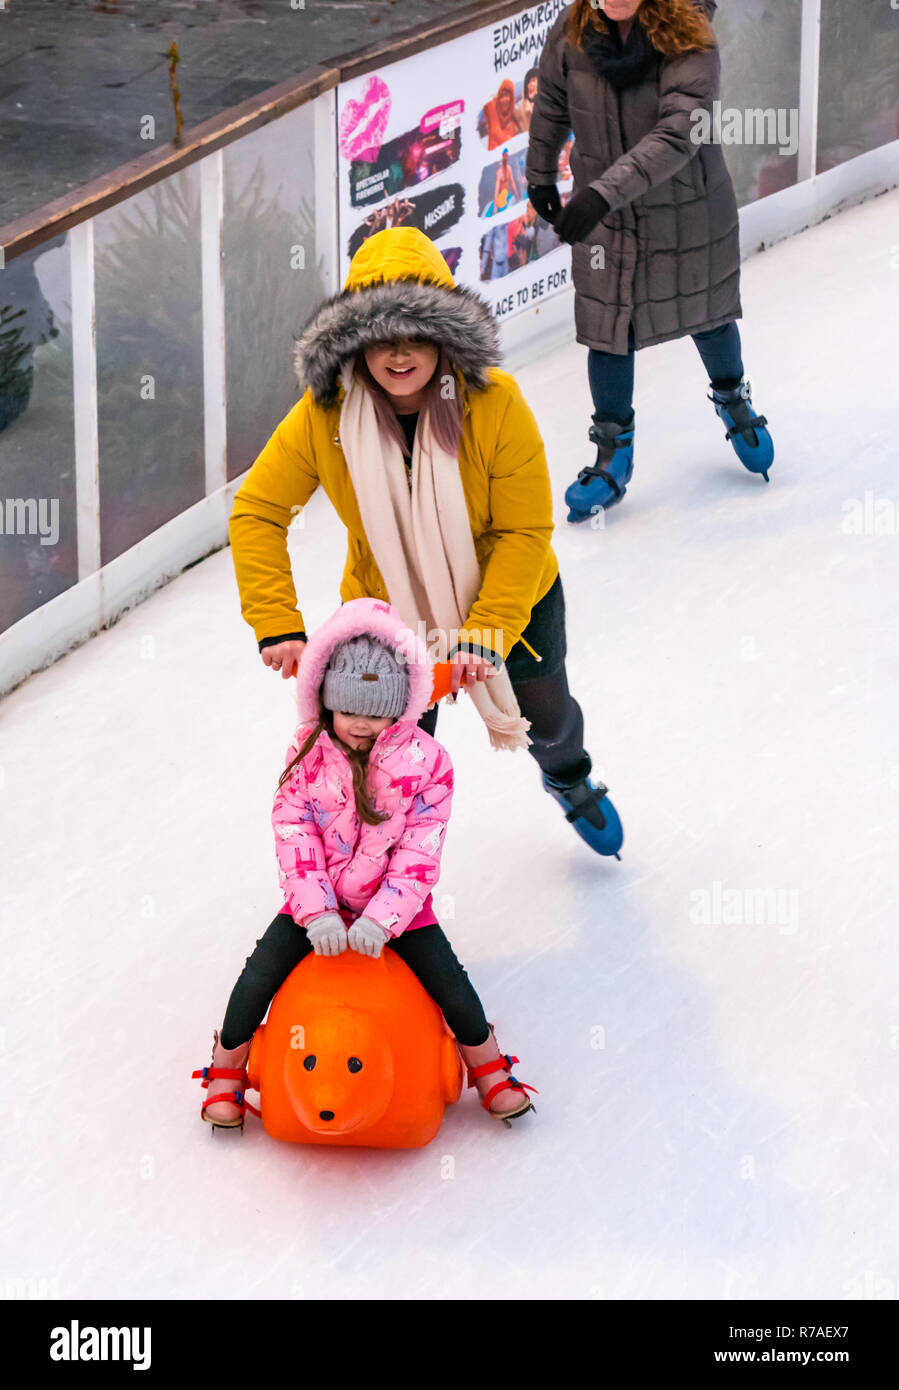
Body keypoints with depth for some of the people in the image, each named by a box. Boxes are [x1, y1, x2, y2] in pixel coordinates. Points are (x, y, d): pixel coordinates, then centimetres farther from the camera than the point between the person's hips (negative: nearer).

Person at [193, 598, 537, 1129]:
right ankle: (228, 1066, 11)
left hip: (397, 904, -1)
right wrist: (316, 911, -21)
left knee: (448, 979, -8)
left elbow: (420, 851, -14)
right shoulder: (309, 755, -9)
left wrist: (382, 920, -23)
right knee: (261, 973, -12)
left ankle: (487, 1064, 19)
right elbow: (294, 835, -9)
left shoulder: (426, 760, -13)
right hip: (319, 900, 1)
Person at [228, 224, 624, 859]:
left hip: (511, 600, 1)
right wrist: (278, 627, -23)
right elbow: (257, 513, -16)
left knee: (546, 719, 25)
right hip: (387, 610, 0)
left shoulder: (496, 404, -29)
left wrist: (485, 632, -29)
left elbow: (525, 532, -23)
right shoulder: (323, 415, -25)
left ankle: (570, 780, 63)